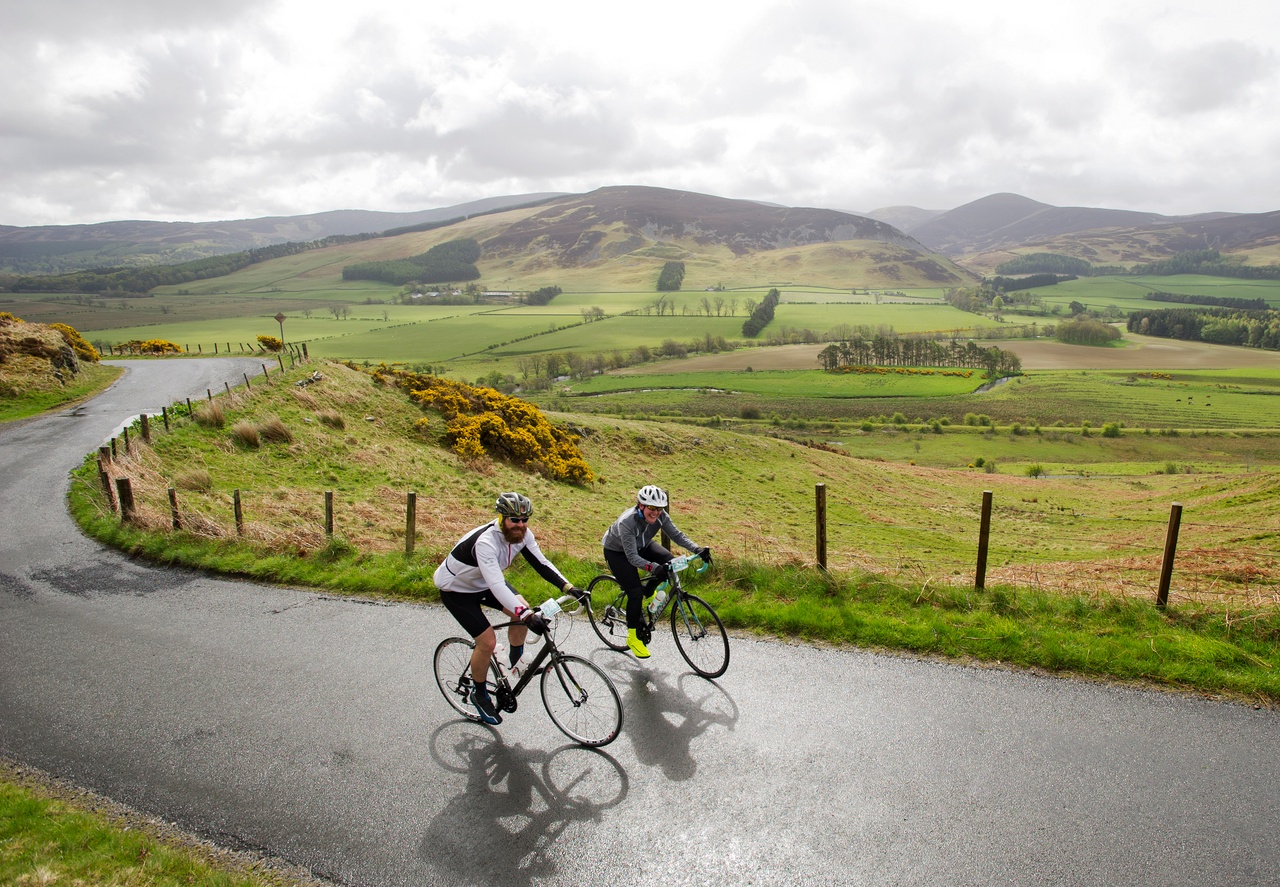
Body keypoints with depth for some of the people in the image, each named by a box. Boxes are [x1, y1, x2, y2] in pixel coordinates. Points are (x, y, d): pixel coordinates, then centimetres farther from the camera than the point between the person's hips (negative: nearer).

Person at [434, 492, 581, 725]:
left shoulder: (523, 534, -17)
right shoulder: (485, 542, -39)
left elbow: (541, 563, -14)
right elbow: (497, 586, -47)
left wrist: (568, 587, -27)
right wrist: (526, 615, -56)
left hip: (484, 582, 7)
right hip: (456, 589, -7)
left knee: (524, 611, -14)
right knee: (488, 642, -13)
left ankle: (516, 665, 10)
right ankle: (479, 694, 13)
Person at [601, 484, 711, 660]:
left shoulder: (660, 516, -22)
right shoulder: (627, 522, -38)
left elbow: (677, 535, -21)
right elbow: (632, 556, -39)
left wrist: (698, 549, -37)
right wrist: (652, 567, -54)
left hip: (641, 546, 6)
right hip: (616, 551, -6)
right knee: (635, 592, -18)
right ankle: (633, 637, 2)